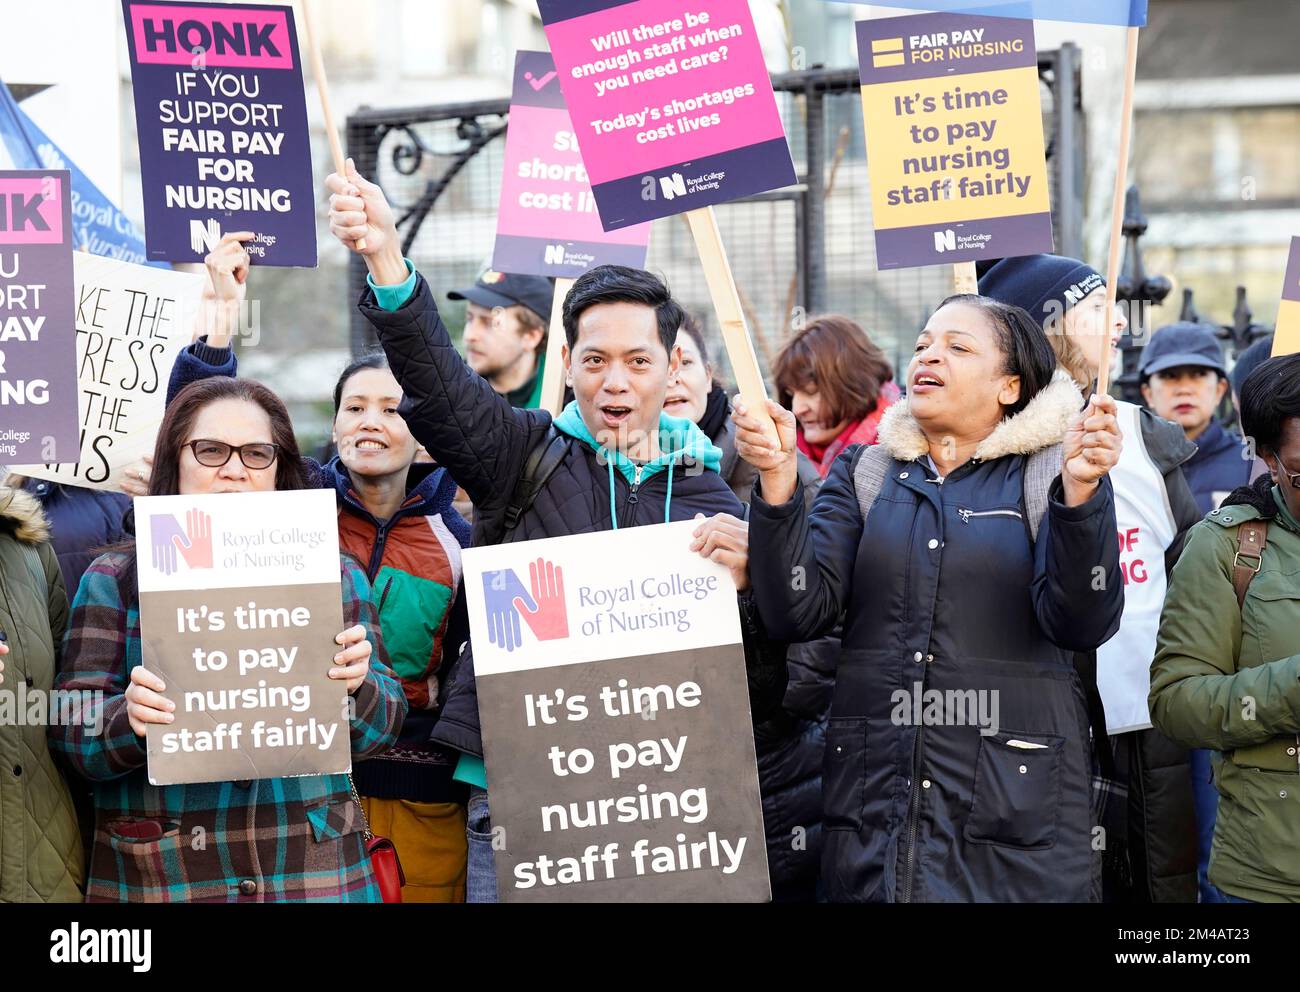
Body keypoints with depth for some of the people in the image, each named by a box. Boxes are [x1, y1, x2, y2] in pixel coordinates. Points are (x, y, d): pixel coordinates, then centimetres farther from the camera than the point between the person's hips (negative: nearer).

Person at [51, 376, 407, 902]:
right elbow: (72, 734, -2)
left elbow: (382, 728, 5)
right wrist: (130, 720, -24)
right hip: (158, 877, -1)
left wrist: (354, 688, -16)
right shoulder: (114, 579, 4)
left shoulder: (334, 576, 7)